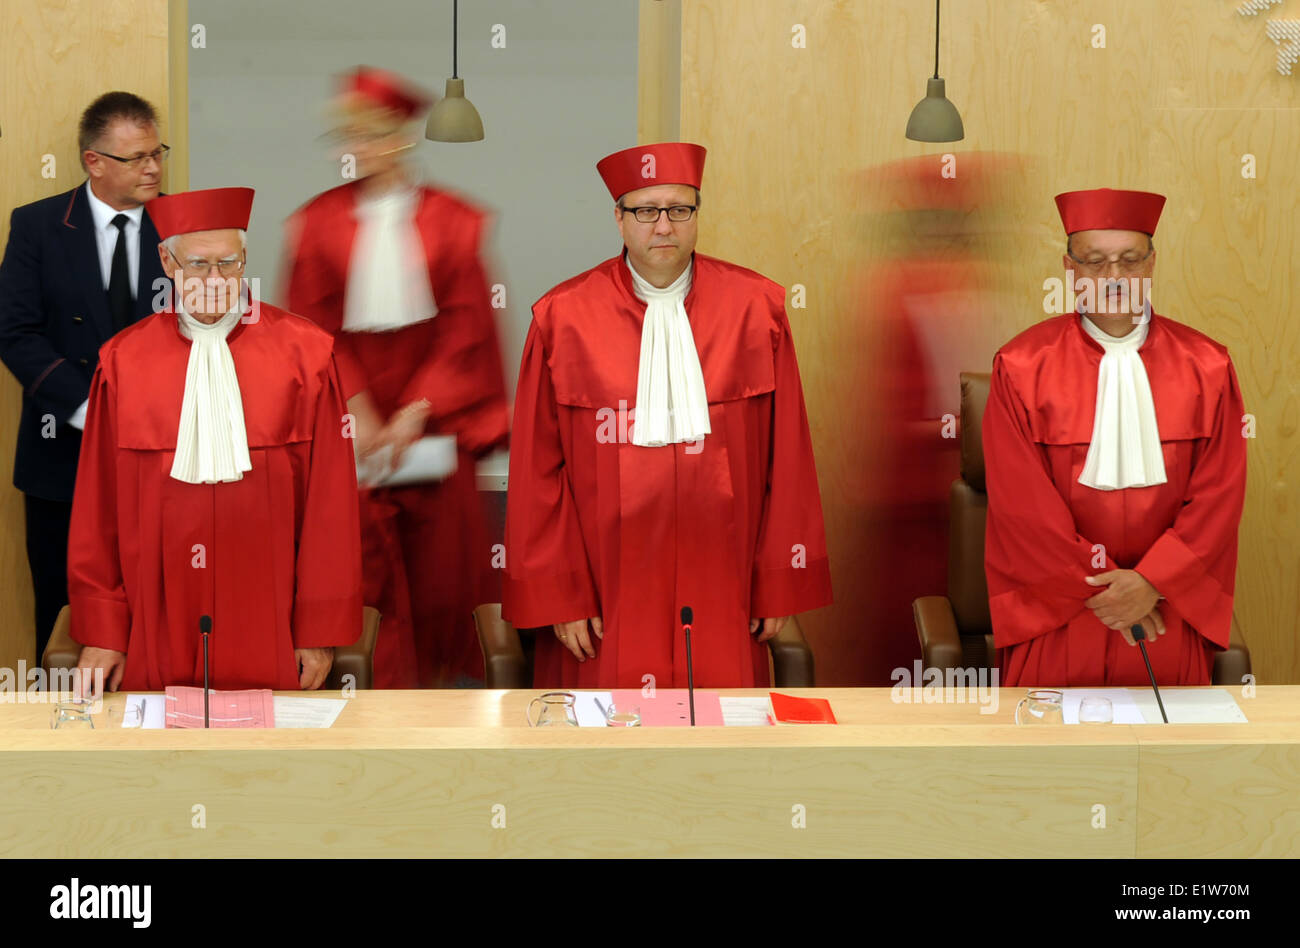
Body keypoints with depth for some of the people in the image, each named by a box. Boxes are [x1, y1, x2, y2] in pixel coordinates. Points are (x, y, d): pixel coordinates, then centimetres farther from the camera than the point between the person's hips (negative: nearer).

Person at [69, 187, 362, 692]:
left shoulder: (303, 354, 0)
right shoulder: (123, 362, 4)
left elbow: (330, 499, 0)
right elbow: (99, 505, 6)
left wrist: (322, 630, -2)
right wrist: (101, 630, 2)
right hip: (158, 628, 1)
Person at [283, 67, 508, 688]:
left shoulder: (452, 221, 4)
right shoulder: (319, 222, 5)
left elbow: (465, 331, 0)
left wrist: (415, 413, -9)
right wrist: (357, 414, -9)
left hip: (434, 419, 0)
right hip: (351, 421, 0)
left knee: (440, 561, 1)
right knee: (362, 562, -6)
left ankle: (447, 679, 18)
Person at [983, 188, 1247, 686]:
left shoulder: (1207, 368, 1)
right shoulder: (1021, 367, -4)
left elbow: (1220, 495, -2)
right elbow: (1022, 502, -6)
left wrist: (1152, 583, -13)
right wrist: (1096, 587, -10)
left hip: (1167, 612, 1)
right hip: (1052, 610, -1)